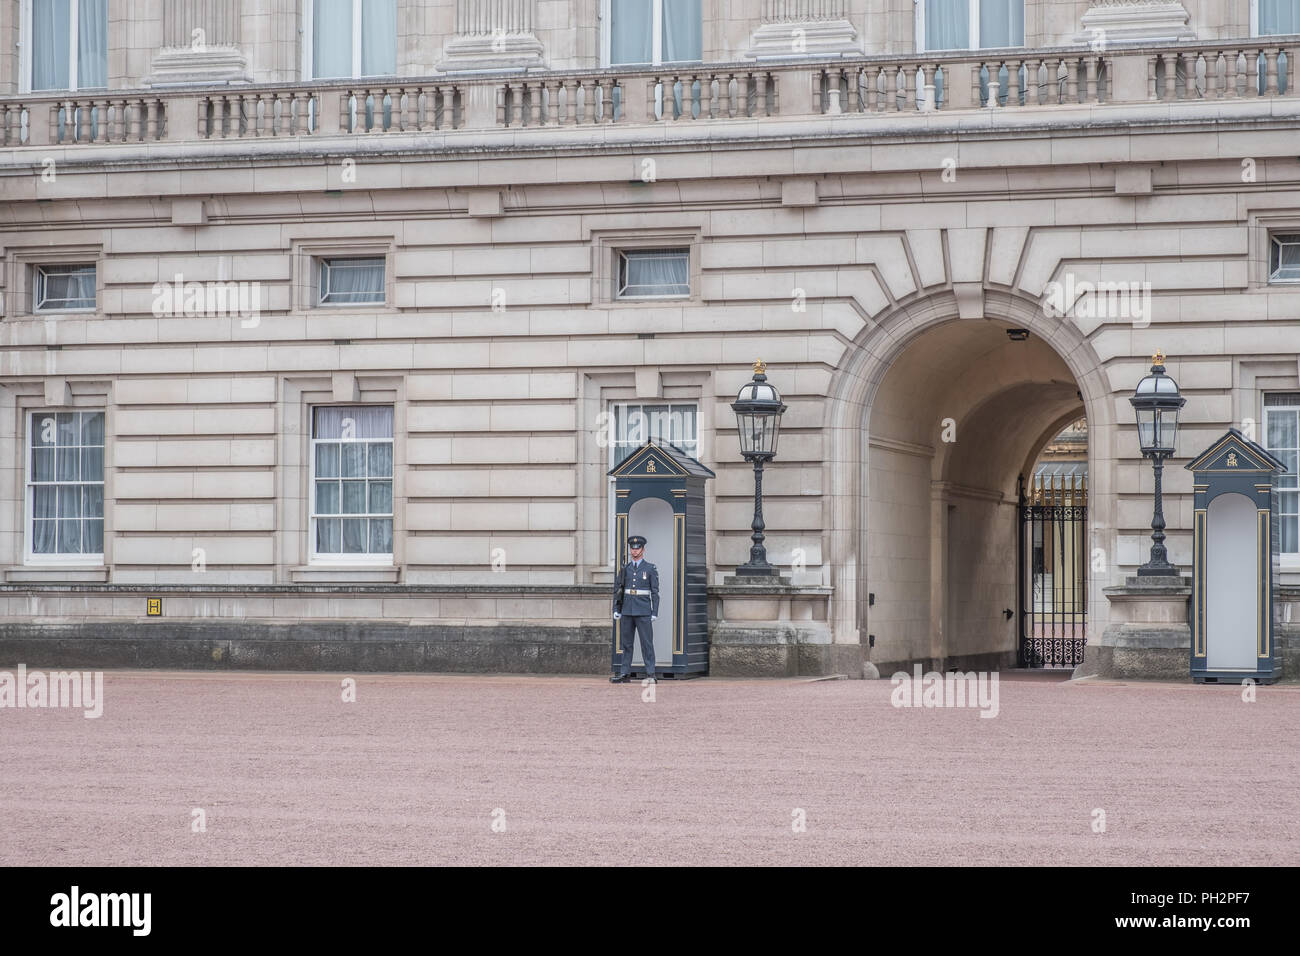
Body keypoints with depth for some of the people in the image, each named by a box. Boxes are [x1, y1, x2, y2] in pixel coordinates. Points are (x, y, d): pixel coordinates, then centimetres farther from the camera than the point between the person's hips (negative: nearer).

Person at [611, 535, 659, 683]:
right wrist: (616, 610, 3)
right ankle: (624, 674, 9)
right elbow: (617, 590, 11)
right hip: (627, 611, 4)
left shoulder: (651, 569, 1)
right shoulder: (625, 569, 10)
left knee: (647, 643, -4)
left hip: (644, 612, -4)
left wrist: (655, 613, -7)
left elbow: (655, 592, -1)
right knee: (626, 643, 6)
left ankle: (650, 675, -3)